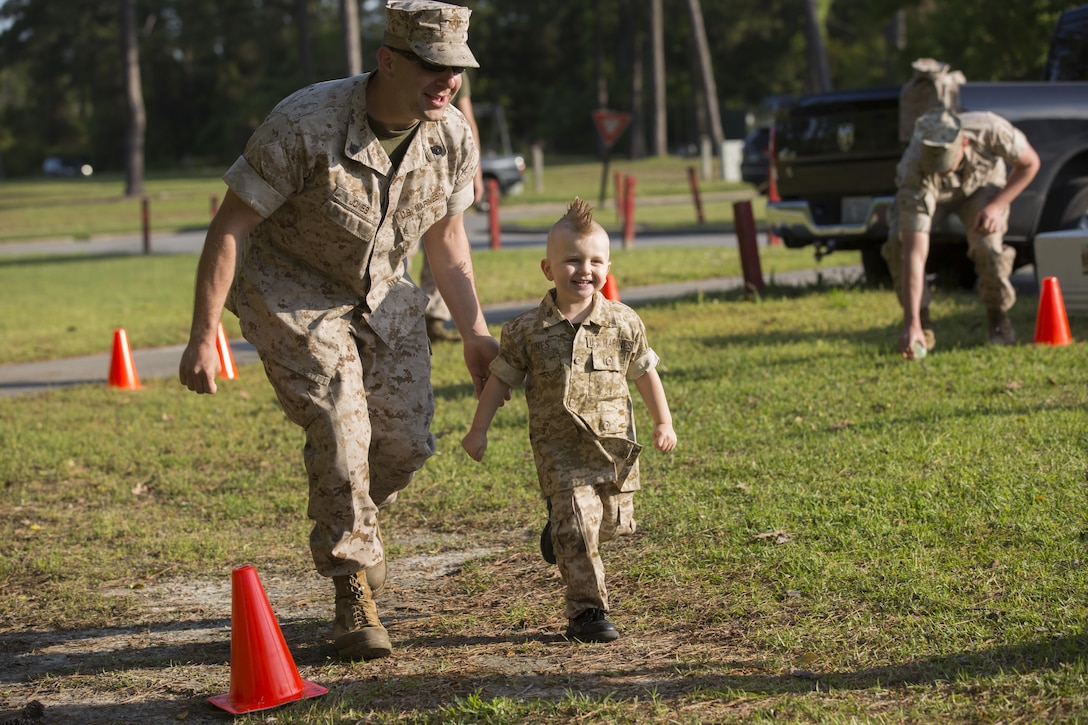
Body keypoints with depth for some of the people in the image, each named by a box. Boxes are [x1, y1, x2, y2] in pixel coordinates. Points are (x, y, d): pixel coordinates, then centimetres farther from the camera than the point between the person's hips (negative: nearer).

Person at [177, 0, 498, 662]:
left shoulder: (453, 137, -13)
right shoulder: (304, 125, -30)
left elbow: (446, 235, 4)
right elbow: (232, 226, -23)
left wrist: (475, 332, 4)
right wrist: (203, 338, -23)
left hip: (382, 293, 5)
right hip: (290, 291, -5)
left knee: (407, 441, 0)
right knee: (339, 427, -19)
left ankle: (350, 526, 34)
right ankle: (354, 589, -2)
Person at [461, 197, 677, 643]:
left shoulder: (622, 323, -1)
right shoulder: (528, 330, -5)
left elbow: (644, 372, 12)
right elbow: (500, 380, 5)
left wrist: (663, 422, 18)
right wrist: (479, 430, 5)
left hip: (615, 443, 3)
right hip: (559, 449, -3)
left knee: (614, 523, 12)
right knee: (577, 526, -12)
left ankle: (559, 527, 44)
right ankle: (587, 610, -3)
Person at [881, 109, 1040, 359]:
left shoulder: (990, 130, -40)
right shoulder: (916, 171, -42)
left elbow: (1029, 163, -16)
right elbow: (915, 253, -45)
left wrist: (998, 205, -27)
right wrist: (911, 324, -49)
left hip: (981, 184, 1)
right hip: (929, 194, -1)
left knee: (988, 246, -27)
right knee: (898, 244, -27)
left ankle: (998, 315, 2)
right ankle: (921, 323, -7)